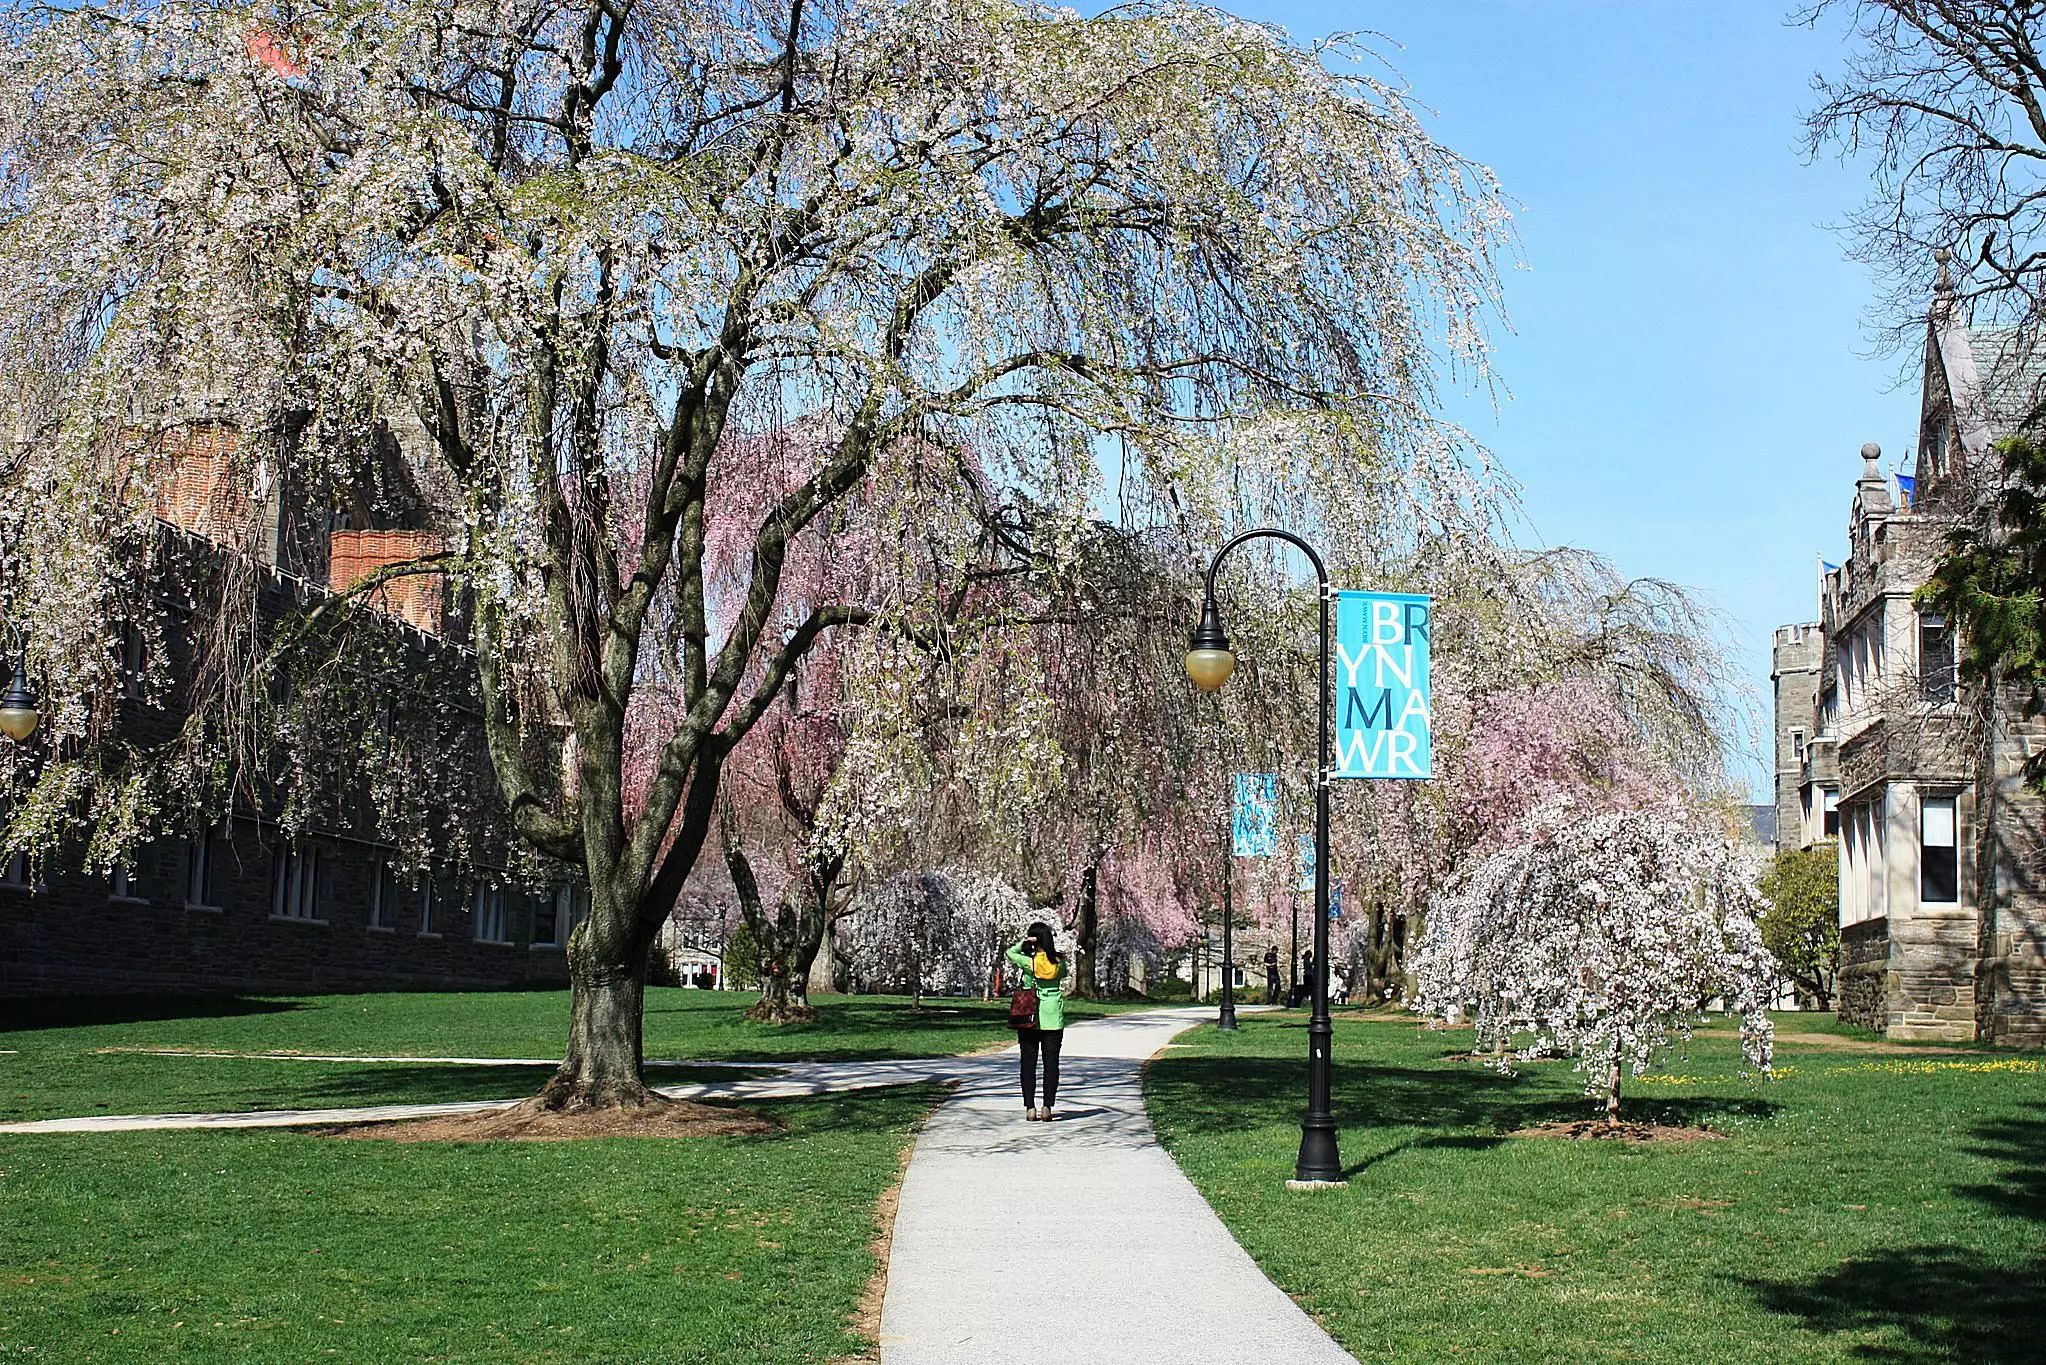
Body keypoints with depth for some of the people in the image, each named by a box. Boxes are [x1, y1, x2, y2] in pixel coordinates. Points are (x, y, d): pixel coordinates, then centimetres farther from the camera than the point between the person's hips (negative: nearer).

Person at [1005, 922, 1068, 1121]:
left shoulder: (1029, 962, -10)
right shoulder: (1059, 962, -3)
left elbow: (1010, 953, 7)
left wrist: (1023, 942, 0)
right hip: (1054, 1018, 2)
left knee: (1028, 1063, 5)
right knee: (1051, 1062, 4)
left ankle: (1030, 1108, 3)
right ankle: (1047, 1107, 1)